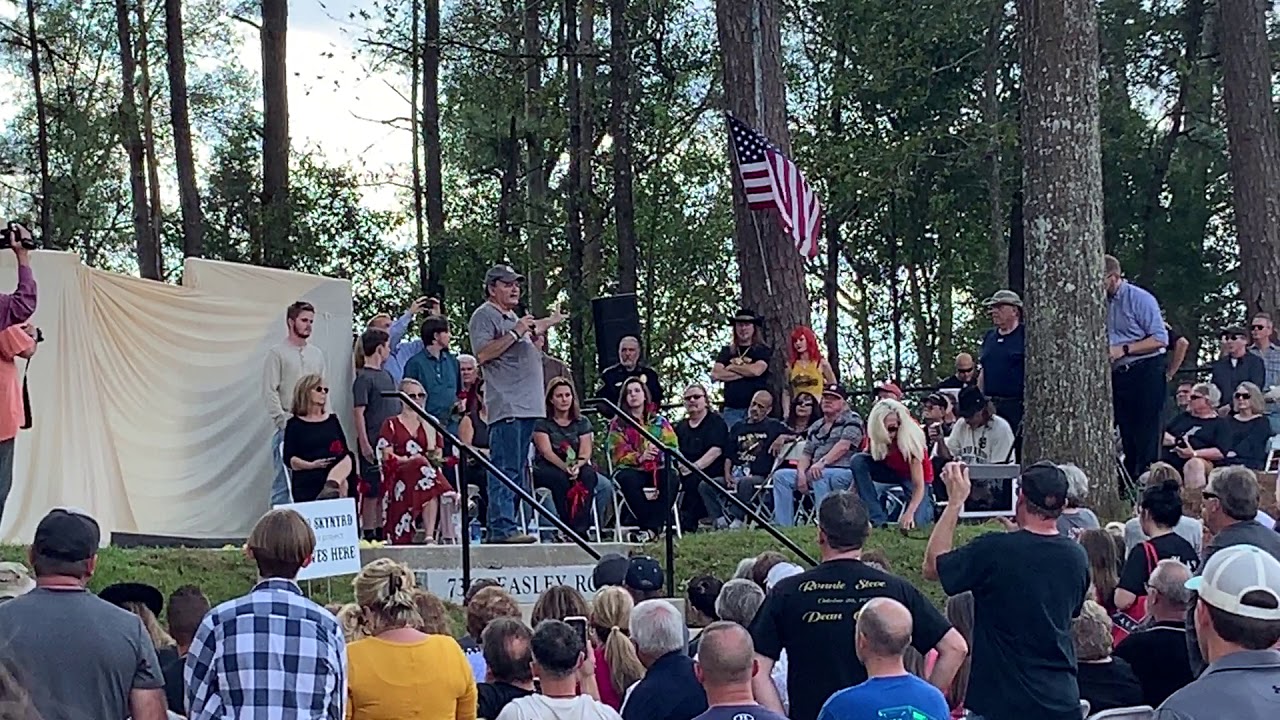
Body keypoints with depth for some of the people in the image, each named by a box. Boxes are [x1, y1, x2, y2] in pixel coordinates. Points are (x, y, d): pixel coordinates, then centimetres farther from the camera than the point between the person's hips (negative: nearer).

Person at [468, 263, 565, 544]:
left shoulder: (512, 316, 25)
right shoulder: (484, 315, -4)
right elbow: (482, 354, -17)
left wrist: (546, 324, 31)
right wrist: (515, 333, -16)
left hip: (526, 405, 10)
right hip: (506, 406, -10)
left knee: (516, 471, 10)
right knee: (505, 469, -14)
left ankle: (504, 527, 13)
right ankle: (502, 528, -16)